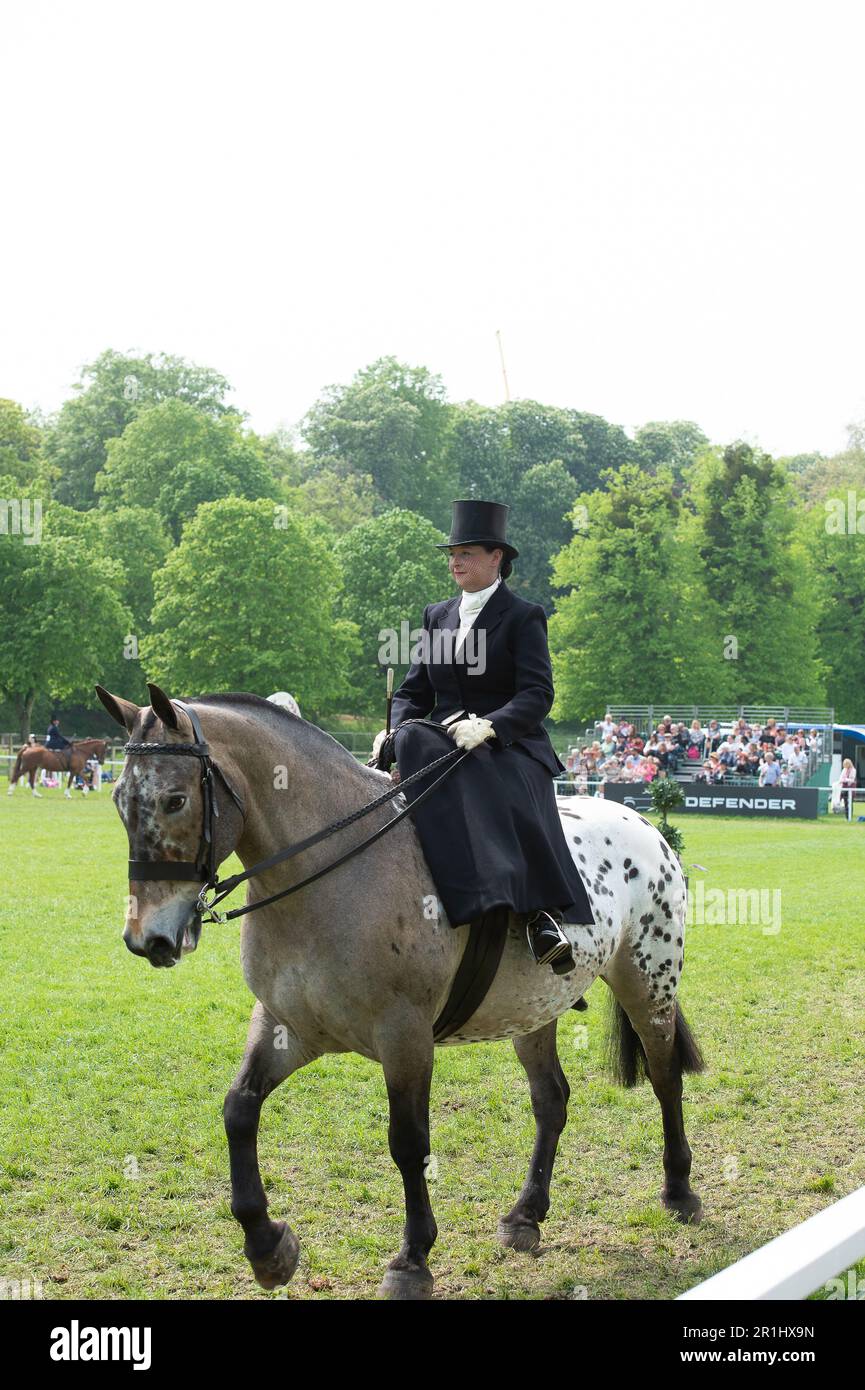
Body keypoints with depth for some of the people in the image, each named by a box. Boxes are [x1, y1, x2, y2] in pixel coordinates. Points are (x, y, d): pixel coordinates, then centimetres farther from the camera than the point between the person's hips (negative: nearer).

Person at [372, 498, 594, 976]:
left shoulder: (523, 617, 3)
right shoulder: (437, 616, 21)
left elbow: (537, 694, -8)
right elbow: (414, 691, 20)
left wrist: (488, 727, -27)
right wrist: (393, 731, -3)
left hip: (510, 746, -4)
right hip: (442, 744, 4)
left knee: (514, 807, -38)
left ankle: (543, 918, -42)